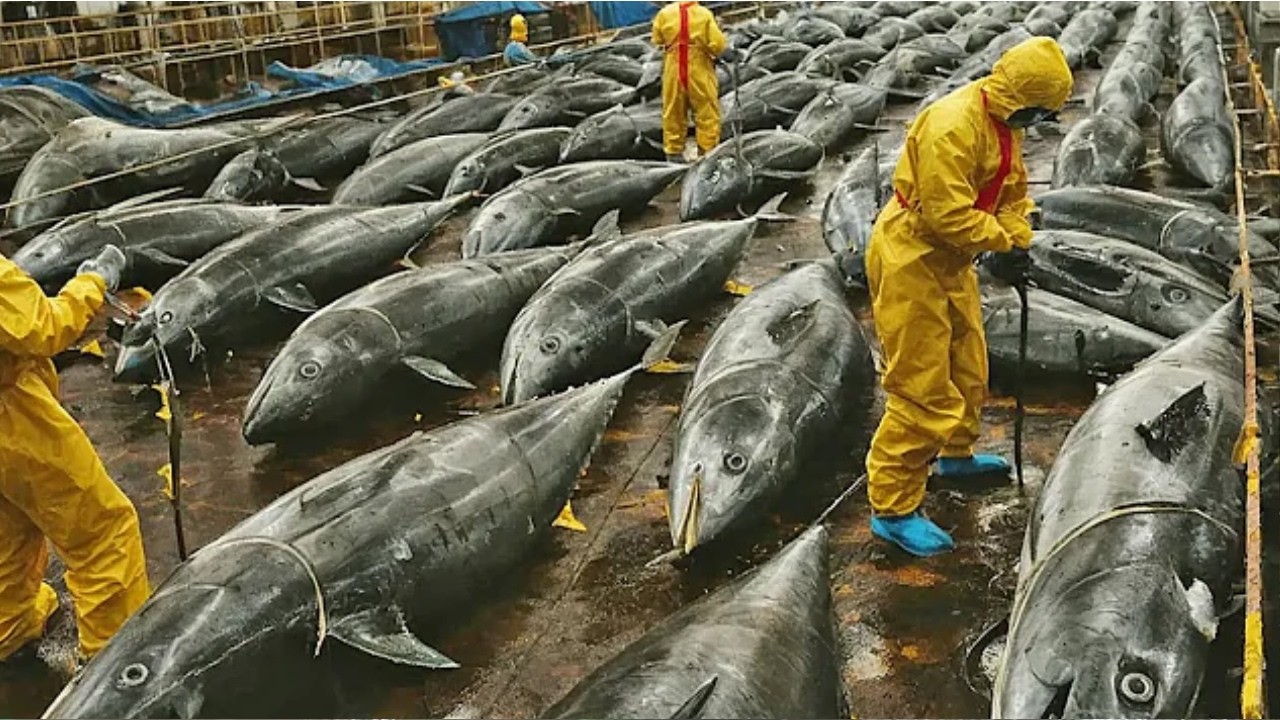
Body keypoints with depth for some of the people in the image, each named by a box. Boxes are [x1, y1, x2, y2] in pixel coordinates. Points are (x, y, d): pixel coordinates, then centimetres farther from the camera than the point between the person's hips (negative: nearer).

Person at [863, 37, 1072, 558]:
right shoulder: (953, 125, -27)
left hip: (950, 262, 10)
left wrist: (1016, 244, -5)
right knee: (923, 389, -8)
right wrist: (1003, 242, -18)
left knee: (968, 368, 25)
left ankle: (956, 454, 49)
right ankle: (892, 509, 1)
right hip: (910, 260, -10)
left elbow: (1013, 192, 12)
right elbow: (949, 214, -31)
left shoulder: (1004, 125, 6)